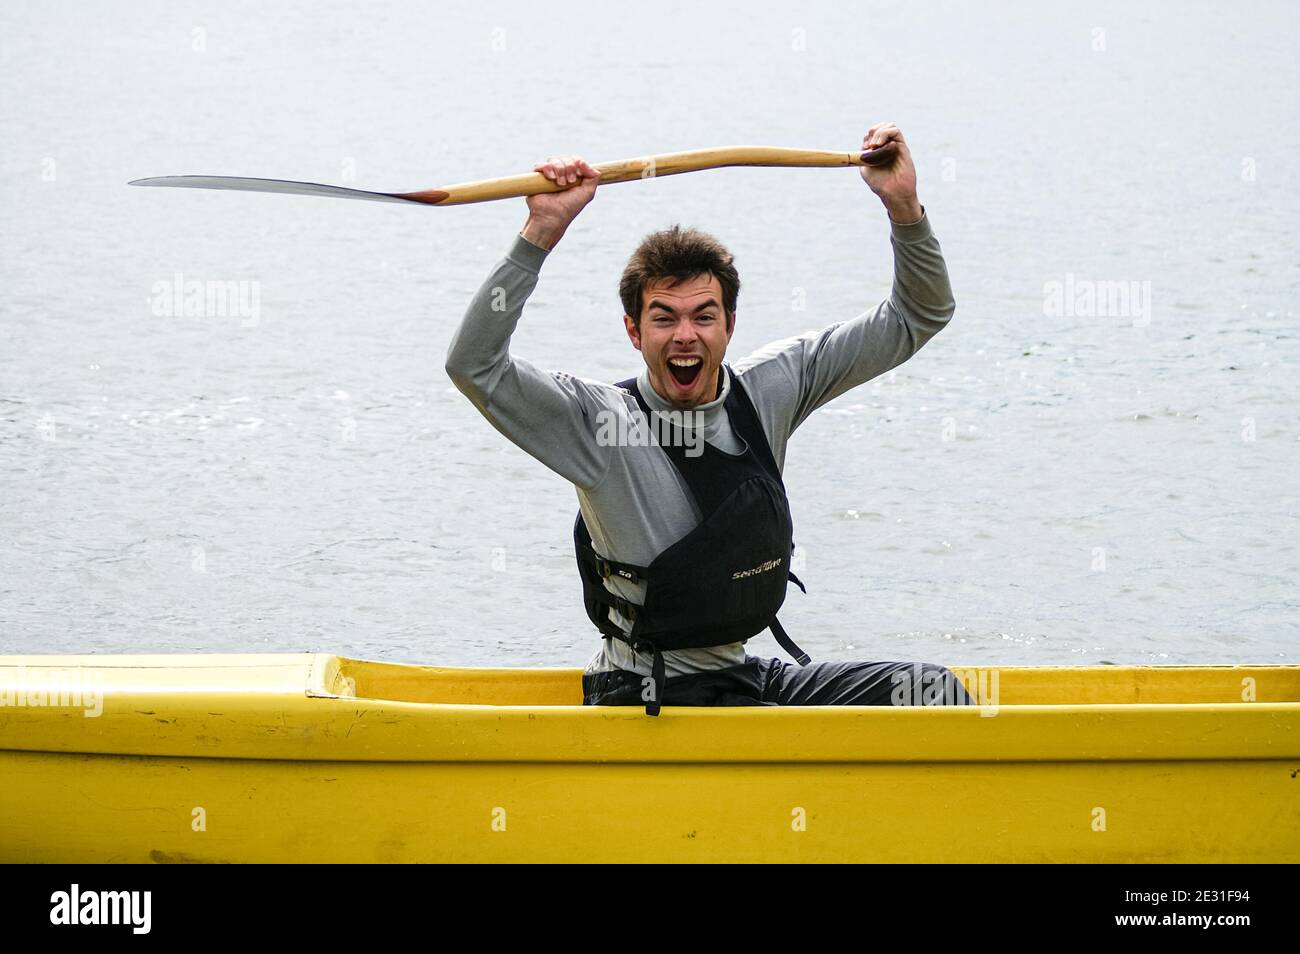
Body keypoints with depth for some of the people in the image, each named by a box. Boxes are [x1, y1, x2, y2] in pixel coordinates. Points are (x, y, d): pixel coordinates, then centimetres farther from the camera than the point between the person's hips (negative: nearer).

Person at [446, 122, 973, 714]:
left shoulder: (767, 390, 1)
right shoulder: (602, 424, -13)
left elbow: (916, 320, 5)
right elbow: (474, 366, -27)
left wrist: (903, 206, -11)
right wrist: (541, 232, -32)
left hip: (748, 678, 6)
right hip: (642, 700, -6)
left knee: (935, 691, -6)